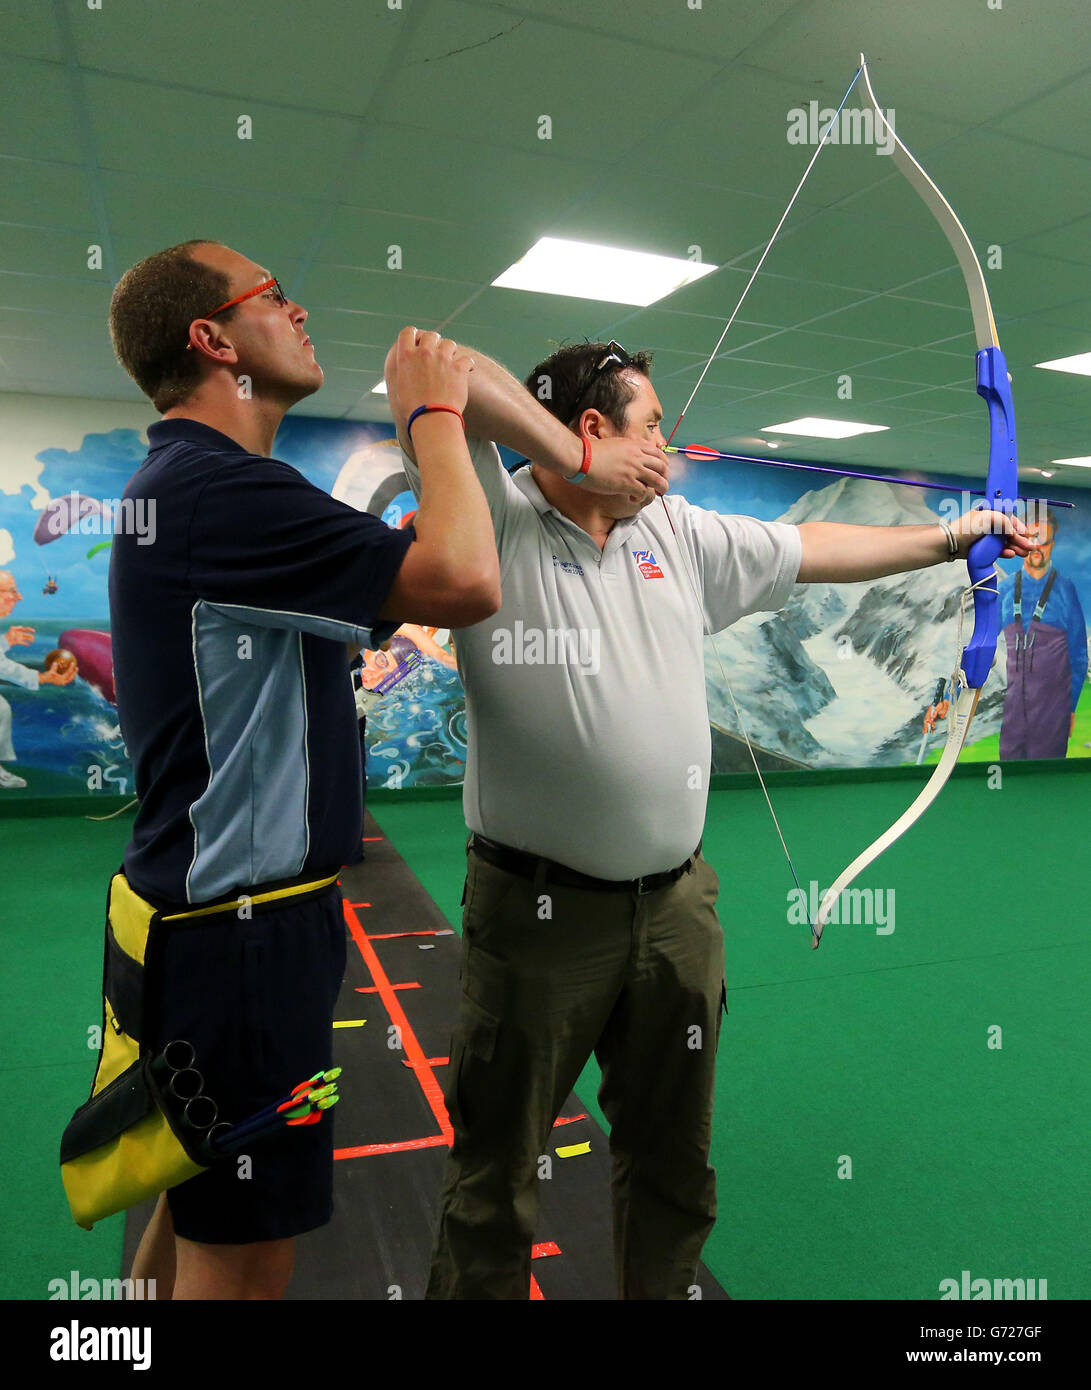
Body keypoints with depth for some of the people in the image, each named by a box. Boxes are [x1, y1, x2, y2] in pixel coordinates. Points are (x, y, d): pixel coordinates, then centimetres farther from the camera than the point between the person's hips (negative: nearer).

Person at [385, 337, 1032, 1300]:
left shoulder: (681, 536, 11)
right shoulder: (498, 523, -9)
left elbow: (815, 550, 20)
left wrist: (951, 536, 25)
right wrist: (572, 458, -17)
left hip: (678, 906, 6)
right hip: (539, 914, -6)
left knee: (674, 1167, 23)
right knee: (497, 1179, 11)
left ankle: (663, 1290, 45)